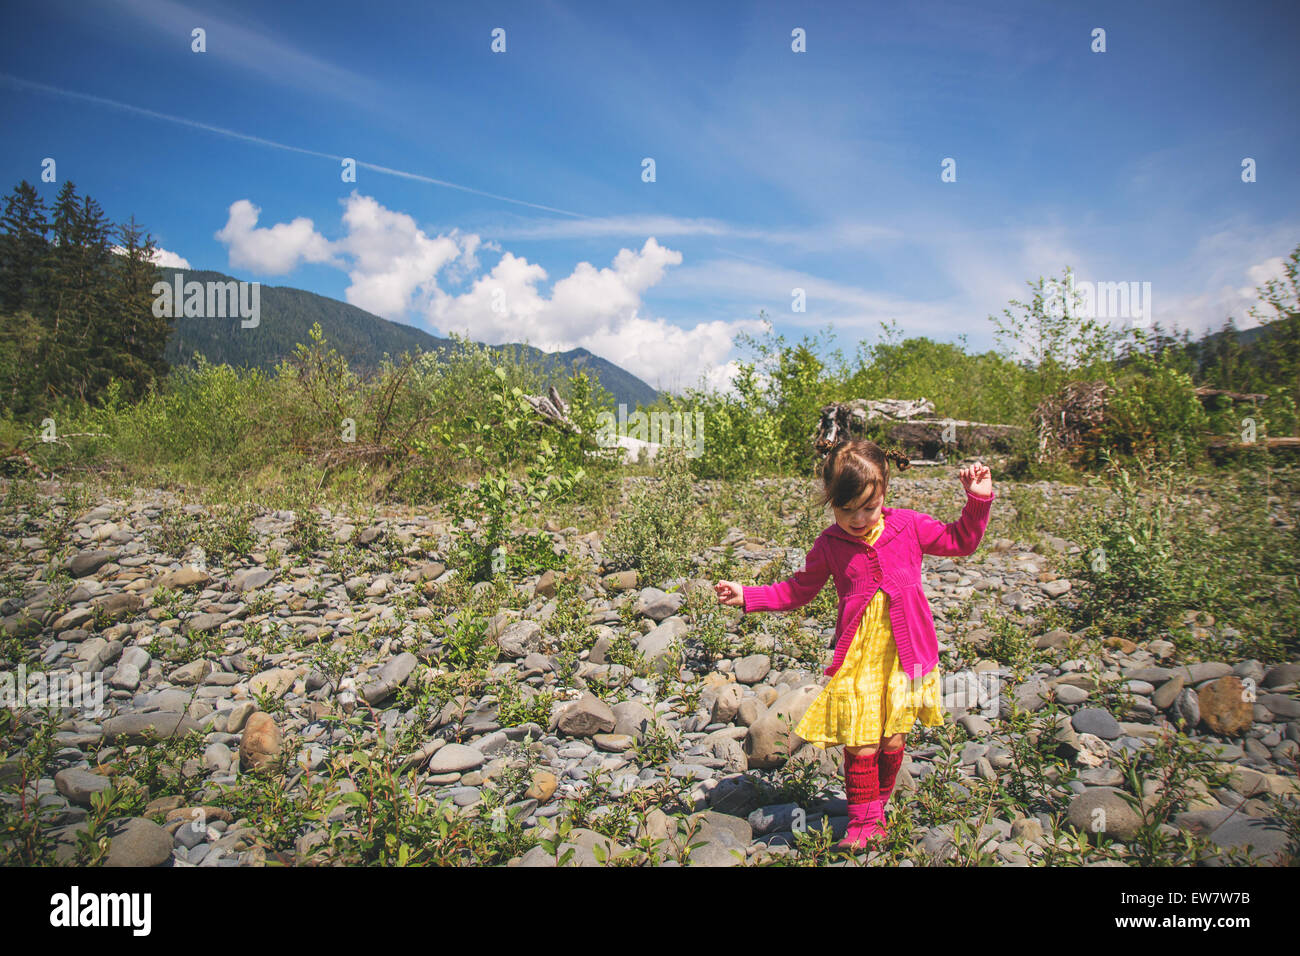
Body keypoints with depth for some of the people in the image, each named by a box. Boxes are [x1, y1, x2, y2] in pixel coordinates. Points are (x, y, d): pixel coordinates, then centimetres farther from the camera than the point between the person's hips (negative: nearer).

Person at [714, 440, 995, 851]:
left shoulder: (910, 526, -3)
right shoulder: (829, 545, -3)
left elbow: (961, 541, 9)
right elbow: (798, 590, 8)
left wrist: (978, 500, -4)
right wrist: (748, 597, 0)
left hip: (903, 655, 1)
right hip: (856, 658, 0)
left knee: (892, 740, 9)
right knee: (860, 743, -3)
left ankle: (876, 808, 33)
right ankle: (864, 821, 16)